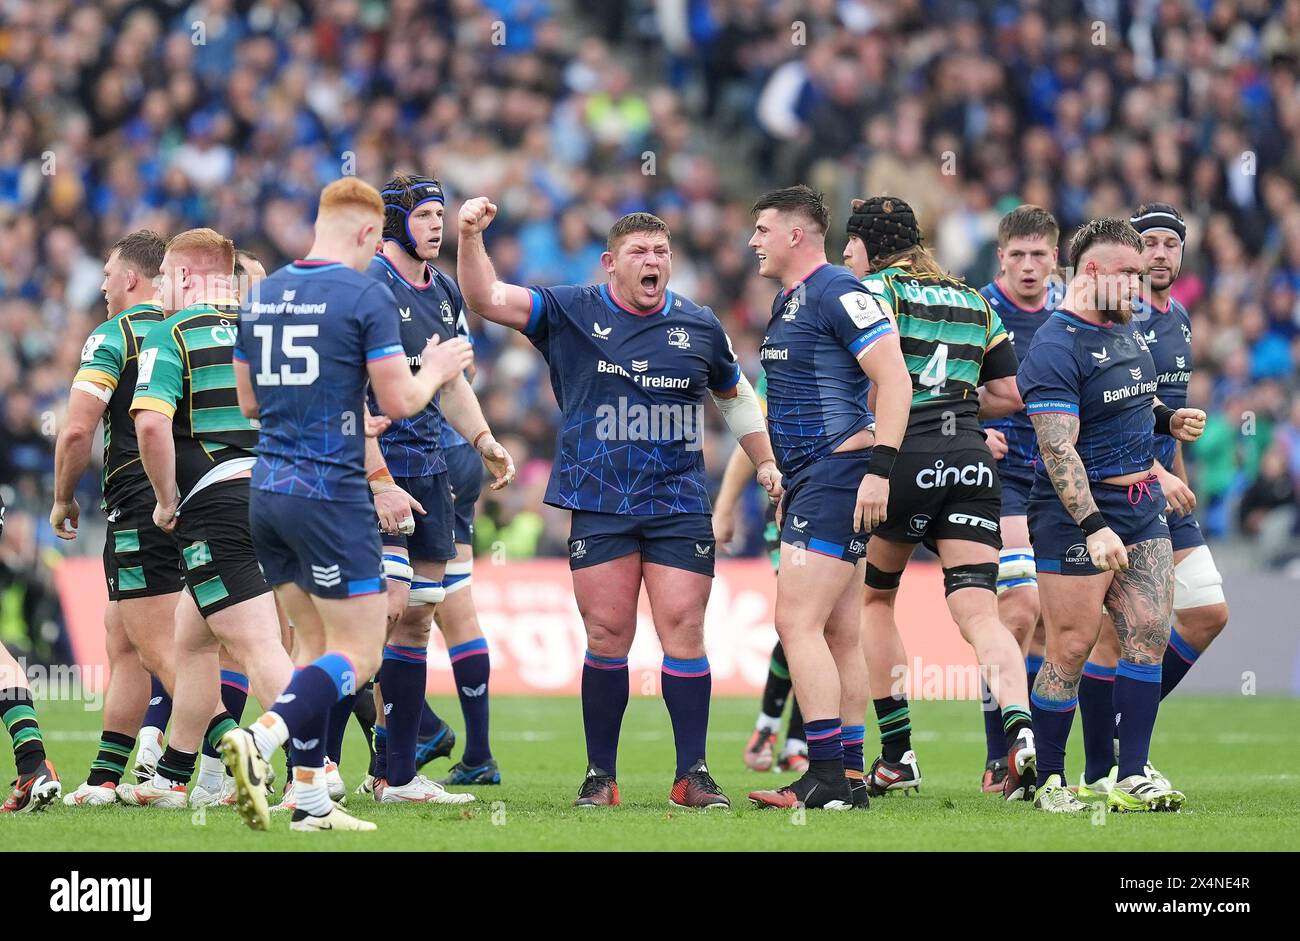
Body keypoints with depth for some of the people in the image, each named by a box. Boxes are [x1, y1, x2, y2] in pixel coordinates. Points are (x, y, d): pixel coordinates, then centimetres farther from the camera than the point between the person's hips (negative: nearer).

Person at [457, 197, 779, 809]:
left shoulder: (699, 327, 10)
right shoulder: (570, 313, 3)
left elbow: (734, 394, 25)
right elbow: (486, 300, -4)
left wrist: (766, 462, 24)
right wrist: (470, 238, -19)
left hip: (679, 506, 1)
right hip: (599, 508, -1)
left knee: (683, 631, -5)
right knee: (607, 637, -2)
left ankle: (692, 774, 0)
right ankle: (600, 775, 8)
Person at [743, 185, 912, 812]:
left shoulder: (838, 292, -12)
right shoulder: (786, 301, 18)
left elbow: (894, 380, -18)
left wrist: (879, 469, -24)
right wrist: (783, 481, 25)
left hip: (838, 472, -10)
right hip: (808, 479, 10)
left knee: (797, 622, -14)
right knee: (840, 635, 9)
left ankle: (825, 777, -14)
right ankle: (849, 777, 10)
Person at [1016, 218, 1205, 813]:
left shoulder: (1126, 329, 12)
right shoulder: (1055, 348, -16)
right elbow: (1058, 450, -22)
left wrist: (1170, 419, 9)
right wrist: (1094, 527, -29)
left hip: (1142, 505, 8)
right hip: (1075, 517, -8)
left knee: (1149, 634, 1)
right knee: (1070, 649, -4)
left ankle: (1131, 779, 5)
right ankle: (1049, 782, 8)